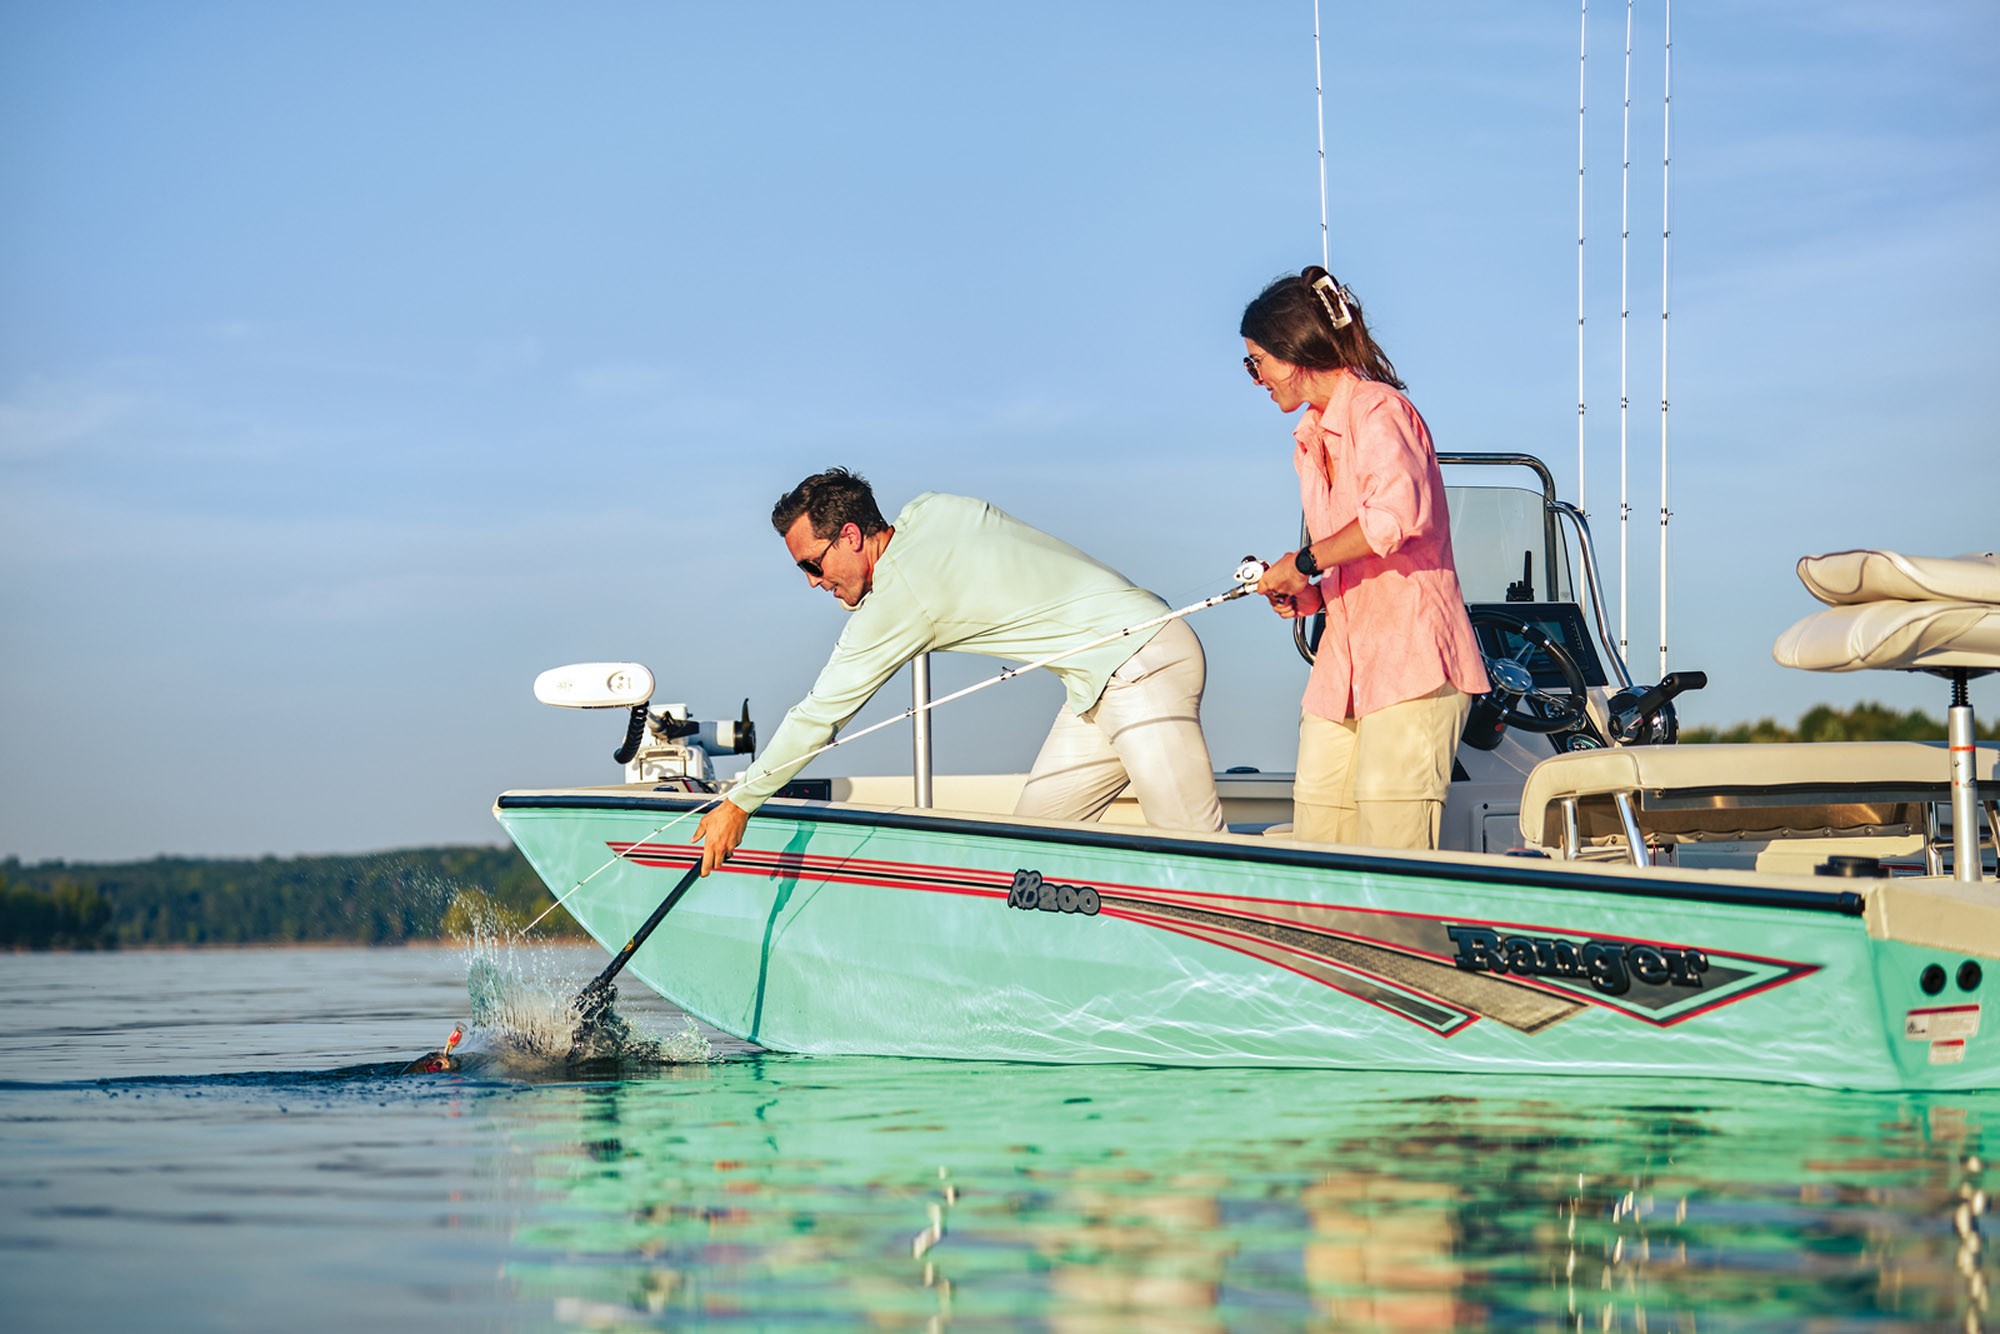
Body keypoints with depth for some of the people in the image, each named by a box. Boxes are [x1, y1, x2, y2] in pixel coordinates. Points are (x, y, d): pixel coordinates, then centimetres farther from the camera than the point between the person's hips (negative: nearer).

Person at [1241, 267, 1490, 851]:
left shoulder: (1378, 409, -7)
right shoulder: (1309, 440, 21)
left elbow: (1396, 515, -26)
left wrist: (1305, 562, -15)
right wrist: (1304, 594, 8)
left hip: (1412, 658, -9)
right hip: (1341, 665, 9)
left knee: (1392, 853, -13)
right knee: (1313, 852, 0)